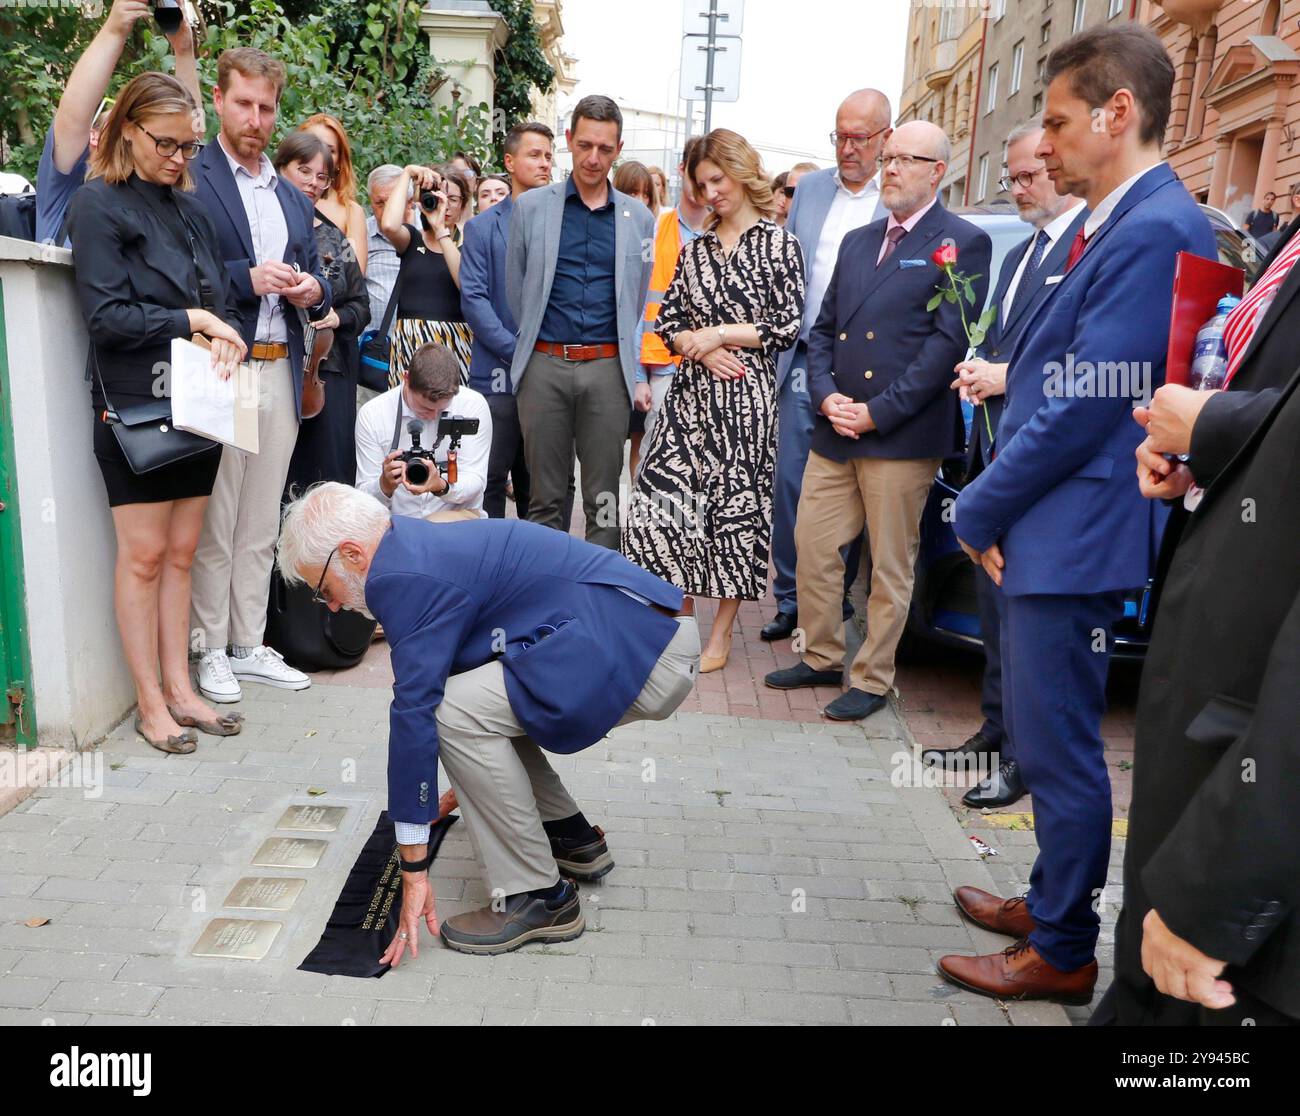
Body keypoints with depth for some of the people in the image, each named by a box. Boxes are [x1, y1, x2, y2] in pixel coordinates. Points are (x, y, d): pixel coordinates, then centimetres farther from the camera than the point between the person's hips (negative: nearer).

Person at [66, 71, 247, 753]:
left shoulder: (189, 207, 15)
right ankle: (150, 703, 9)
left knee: (181, 552, 8)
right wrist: (190, 320, -12)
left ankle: (179, 689, 16)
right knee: (144, 554, -1)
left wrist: (223, 338, -8)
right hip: (134, 406, -6)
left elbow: (219, 297, 13)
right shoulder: (98, 204, -3)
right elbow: (106, 315, -12)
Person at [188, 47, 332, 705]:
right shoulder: (191, 180, -1)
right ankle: (211, 652, 11)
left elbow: (315, 277, 22)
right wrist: (248, 279, -18)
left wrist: (312, 290, 0)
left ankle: (250, 645, 20)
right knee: (213, 525, 0)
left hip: (281, 373, 6)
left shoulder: (292, 198, 20)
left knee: (260, 524, 11)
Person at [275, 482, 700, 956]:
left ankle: (539, 898, -2)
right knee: (470, 696, 17)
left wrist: (413, 869, -7)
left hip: (646, 651, -10)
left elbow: (415, 711, -14)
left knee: (457, 712, -15)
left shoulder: (401, 575, -13)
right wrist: (471, 784, 43)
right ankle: (572, 838, 26)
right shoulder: (428, 544, 17)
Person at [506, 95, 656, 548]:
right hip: (545, 364, 0)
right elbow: (515, 290, 11)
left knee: (604, 500, 5)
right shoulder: (530, 206, 7)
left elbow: (640, 298, 14)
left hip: (608, 367, 1)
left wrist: (630, 364, 12)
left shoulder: (638, 217, 9)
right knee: (545, 497, 6)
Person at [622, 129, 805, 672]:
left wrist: (719, 334, -8)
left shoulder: (779, 245, 1)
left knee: (736, 504, 1)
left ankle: (721, 634, 13)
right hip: (692, 392, 4)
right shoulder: (695, 249, 15)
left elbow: (787, 325, -5)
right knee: (660, 500, -5)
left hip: (746, 396, -4)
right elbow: (667, 320, 11)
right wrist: (701, 350, -8)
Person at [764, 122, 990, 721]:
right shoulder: (857, 241, 19)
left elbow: (948, 341, -11)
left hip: (903, 438, -6)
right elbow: (823, 328, 16)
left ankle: (872, 680, 18)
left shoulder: (963, 243, -2)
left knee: (890, 567, 4)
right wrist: (827, 396, -2)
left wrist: (877, 412, -15)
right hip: (835, 430, 6)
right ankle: (821, 659, 26)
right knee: (812, 548, 9)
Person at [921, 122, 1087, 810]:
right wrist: (977, 368, 5)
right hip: (994, 450, 9)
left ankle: (1024, 755, 9)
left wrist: (1010, 377, -16)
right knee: (995, 603, 15)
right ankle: (996, 732, 27)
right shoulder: (1019, 255, 21)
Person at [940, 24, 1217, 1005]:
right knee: (1039, 732, 20)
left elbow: (1084, 407, -21)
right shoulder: (1123, 224, 13)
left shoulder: (1154, 230, -18)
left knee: (1059, 748, 4)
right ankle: (1055, 900, 39)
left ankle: (1064, 953, 23)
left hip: (1075, 534, -10)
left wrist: (979, 509, -12)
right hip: (1047, 527, 10)